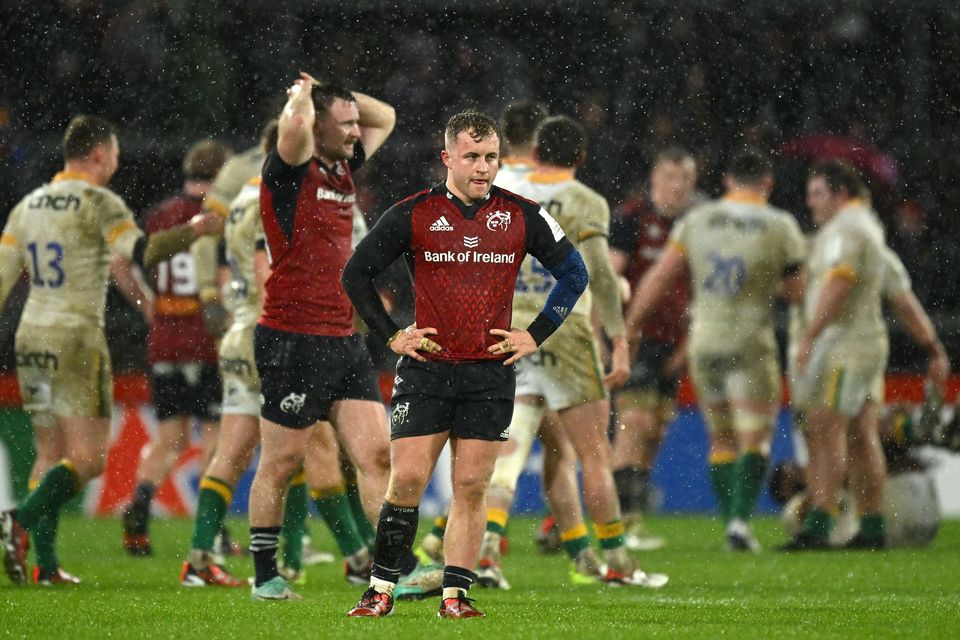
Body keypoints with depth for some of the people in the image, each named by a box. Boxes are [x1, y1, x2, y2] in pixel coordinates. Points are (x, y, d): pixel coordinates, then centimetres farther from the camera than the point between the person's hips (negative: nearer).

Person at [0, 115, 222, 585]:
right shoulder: (97, 202, -8)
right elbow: (140, 251, -22)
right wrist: (191, 232, -11)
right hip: (77, 339, -7)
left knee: (56, 457, 13)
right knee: (90, 459, -7)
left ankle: (45, 564, 6)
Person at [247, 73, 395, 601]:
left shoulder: (344, 168, 14)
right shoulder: (289, 173, -9)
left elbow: (385, 117, 28)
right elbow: (295, 125, -30)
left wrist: (329, 91, 13)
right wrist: (303, 95, -8)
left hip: (344, 339, 7)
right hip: (293, 339, -7)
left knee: (377, 454, 0)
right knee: (281, 463, 1)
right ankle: (265, 577, 10)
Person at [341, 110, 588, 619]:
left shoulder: (522, 216, 3)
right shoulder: (413, 214, -1)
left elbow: (574, 273, 13)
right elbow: (356, 274, 7)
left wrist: (535, 335, 6)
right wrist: (391, 335, 1)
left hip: (490, 373, 1)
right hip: (425, 368, -1)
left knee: (472, 486, 0)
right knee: (406, 480, -7)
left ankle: (454, 596, 4)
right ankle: (381, 590, 2)